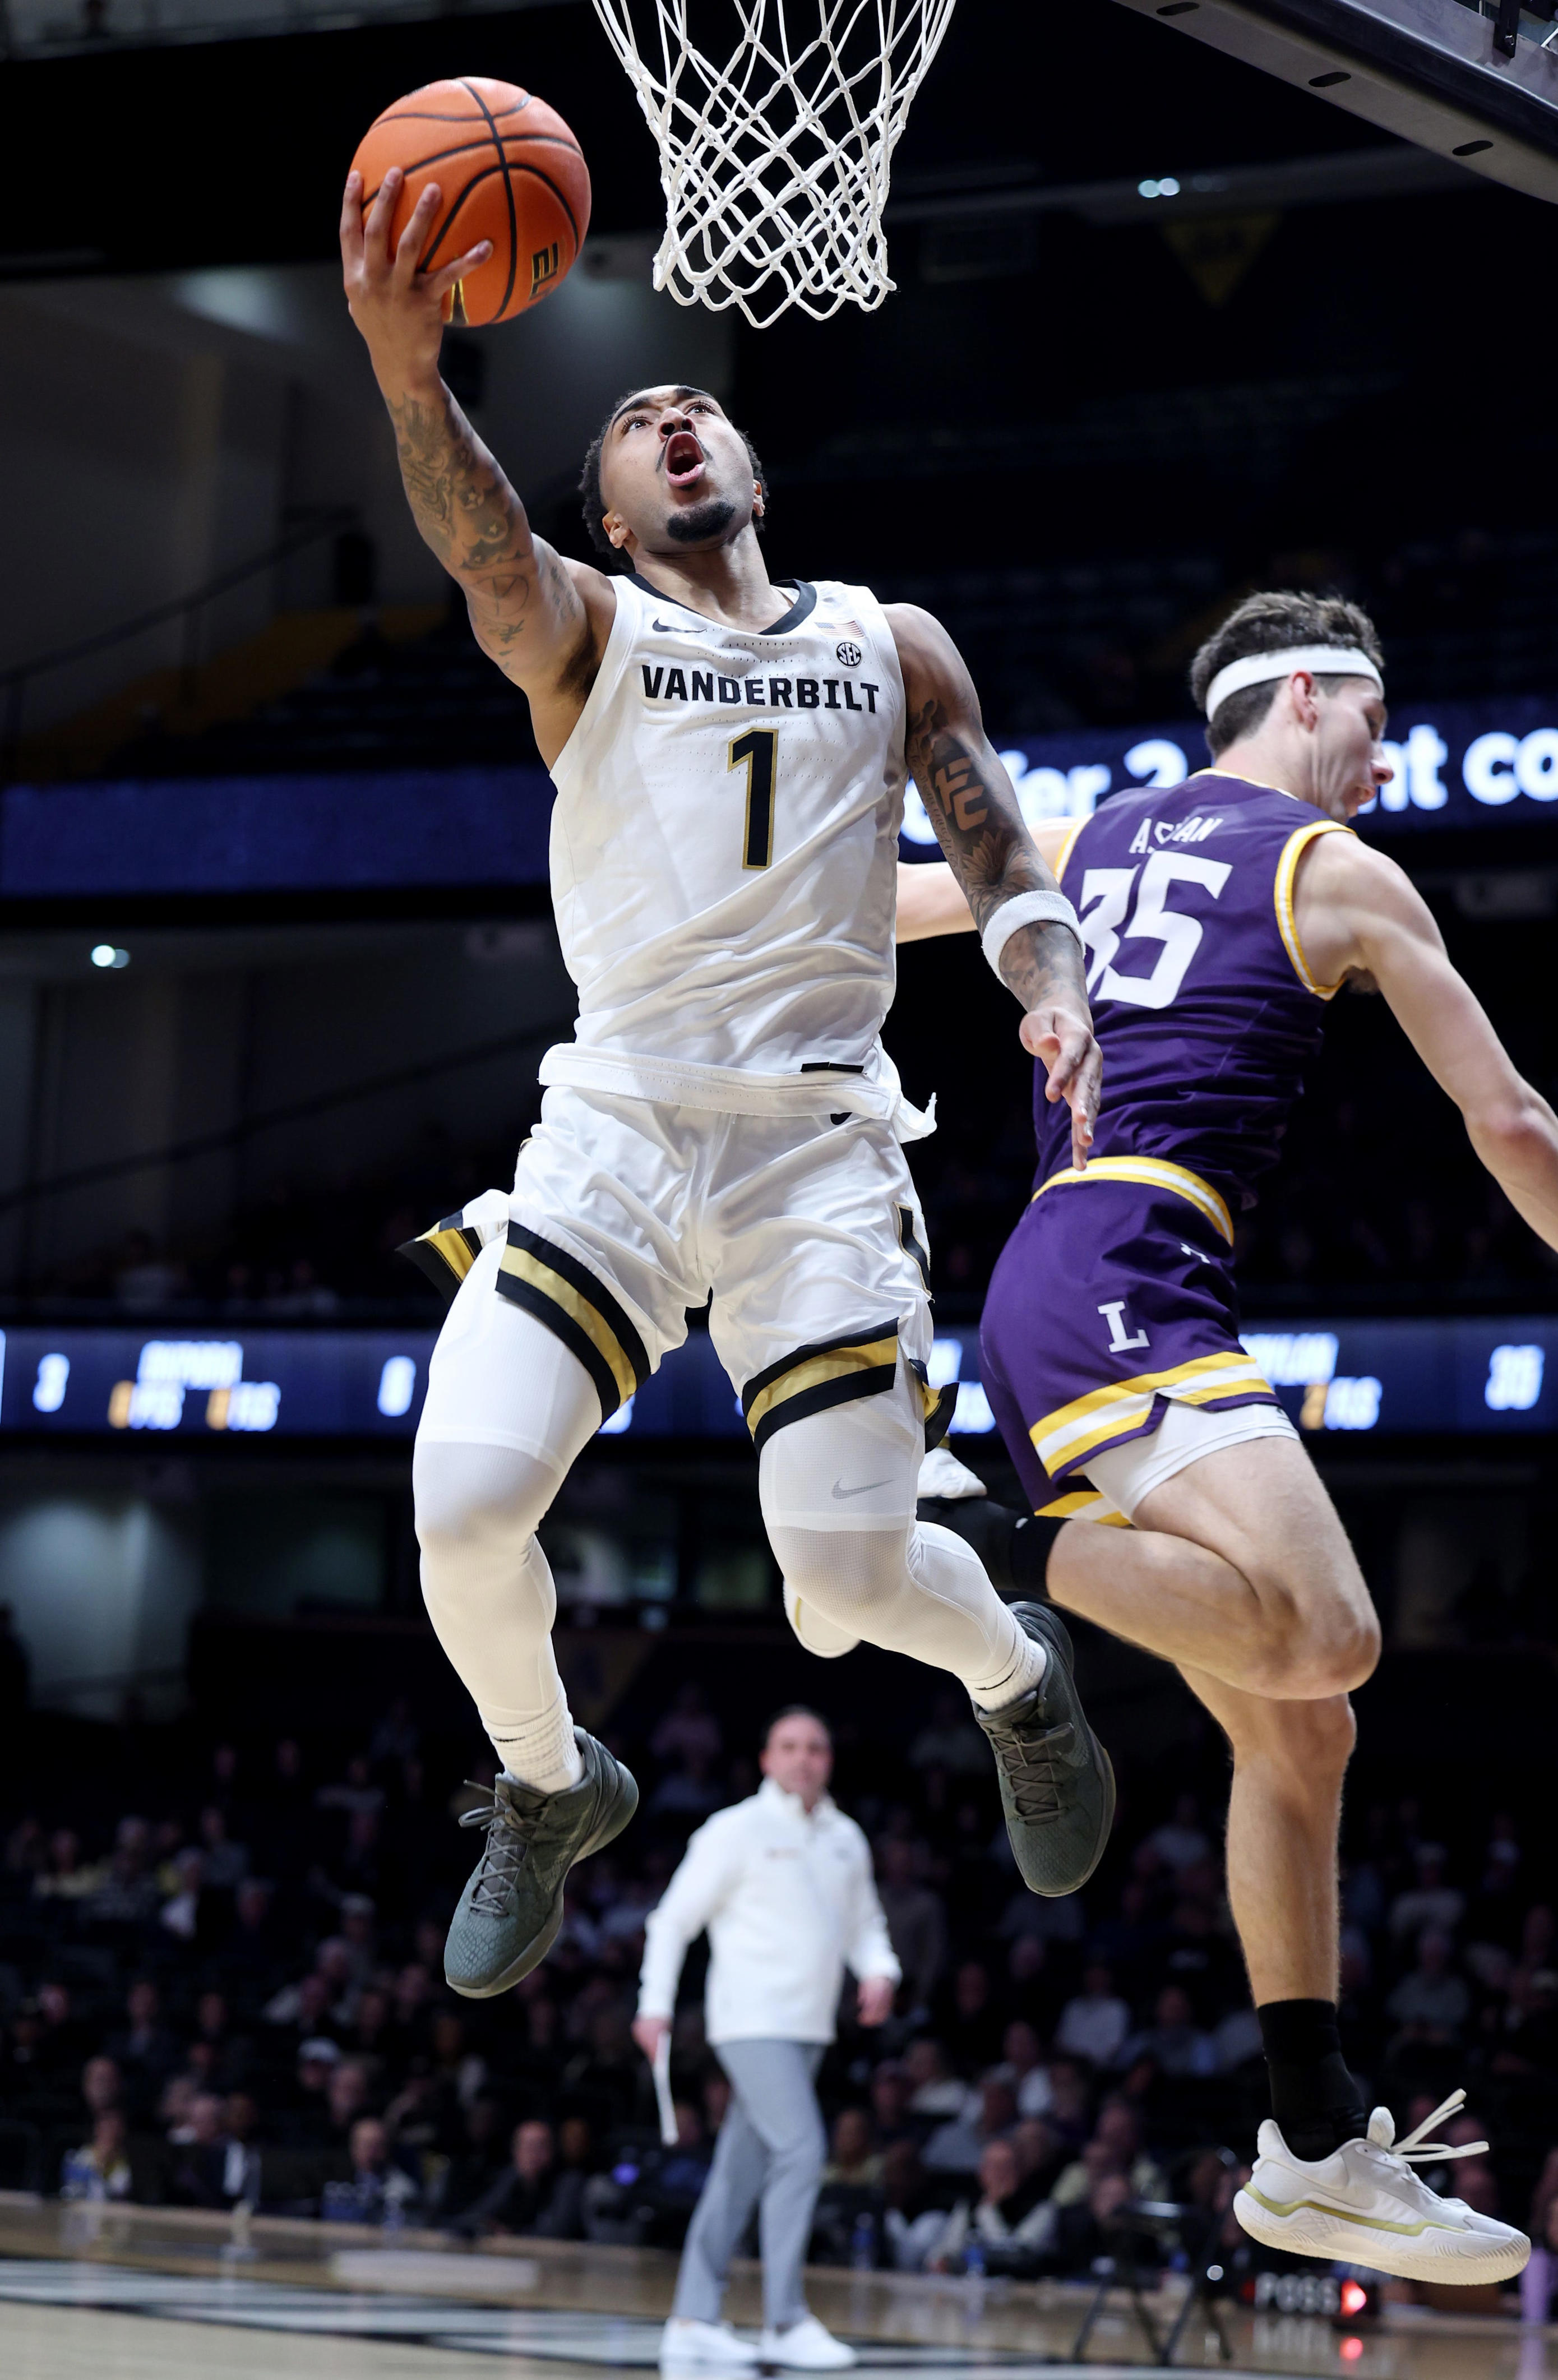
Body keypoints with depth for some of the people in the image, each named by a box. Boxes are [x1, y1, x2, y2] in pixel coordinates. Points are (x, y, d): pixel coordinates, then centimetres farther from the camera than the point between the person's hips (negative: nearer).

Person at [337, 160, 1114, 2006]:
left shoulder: (891, 647, 15)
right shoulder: (582, 633, 6)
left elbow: (1004, 862, 13)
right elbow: (477, 546, -17)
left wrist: (1057, 994, -12)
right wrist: (405, 369, -39)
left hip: (819, 1143, 1)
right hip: (613, 1134, 0)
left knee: (855, 1573, -9)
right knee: (462, 1506, -18)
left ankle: (1021, 1678, 28)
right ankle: (548, 1791, 13)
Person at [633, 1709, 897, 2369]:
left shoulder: (847, 1839, 14)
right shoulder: (738, 1830, -4)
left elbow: (864, 1923, 24)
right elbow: (674, 1920, -1)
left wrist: (878, 1971, 2)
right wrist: (655, 2005, -8)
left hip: (809, 2028, 7)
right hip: (752, 2019, -7)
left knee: (742, 2172, 8)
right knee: (801, 2150, -18)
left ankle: (693, 2320, 12)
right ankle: (786, 2322, -15)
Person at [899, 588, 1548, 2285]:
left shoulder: (1089, 842, 23)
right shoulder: (1342, 875, 5)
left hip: (1045, 1298, 8)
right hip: (1126, 1281, -8)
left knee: (1298, 1732, 7)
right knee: (1327, 1636, -30)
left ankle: (1319, 2154, 5)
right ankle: (973, 1552, -26)